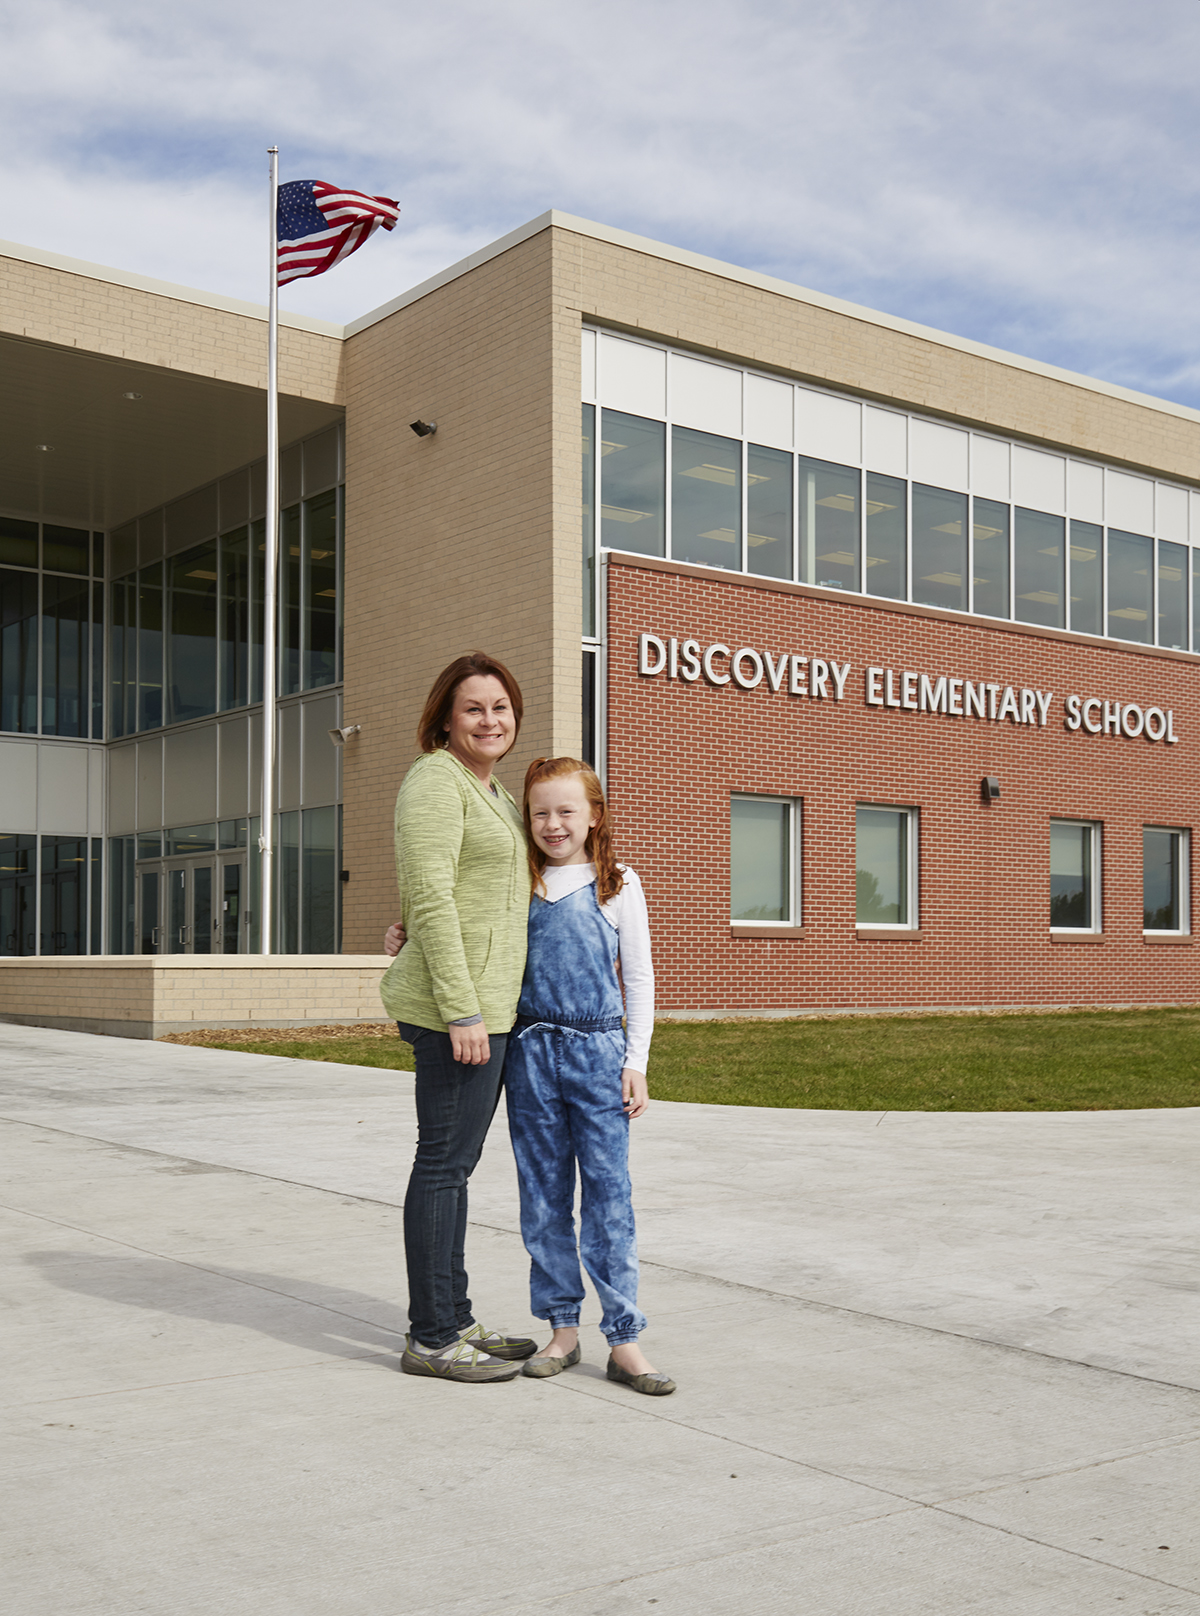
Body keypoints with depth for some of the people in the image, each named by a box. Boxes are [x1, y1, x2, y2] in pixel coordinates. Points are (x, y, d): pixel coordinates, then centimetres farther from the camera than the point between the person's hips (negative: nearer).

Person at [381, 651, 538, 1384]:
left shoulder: (490, 792, 19)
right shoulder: (436, 781, -11)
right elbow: (431, 902, -19)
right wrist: (462, 1011, -22)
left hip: (485, 1003, 10)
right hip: (456, 1001, -10)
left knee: (457, 1161, 14)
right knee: (445, 1163, -4)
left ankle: (454, 1319, 22)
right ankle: (431, 1337, 4)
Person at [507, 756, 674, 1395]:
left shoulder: (617, 886, 2)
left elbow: (639, 979, 5)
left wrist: (635, 1063, 0)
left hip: (598, 1051, -2)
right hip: (530, 1051, 2)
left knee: (608, 1193, -2)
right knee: (542, 1196, 7)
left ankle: (624, 1338, 4)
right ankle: (562, 1328, 18)